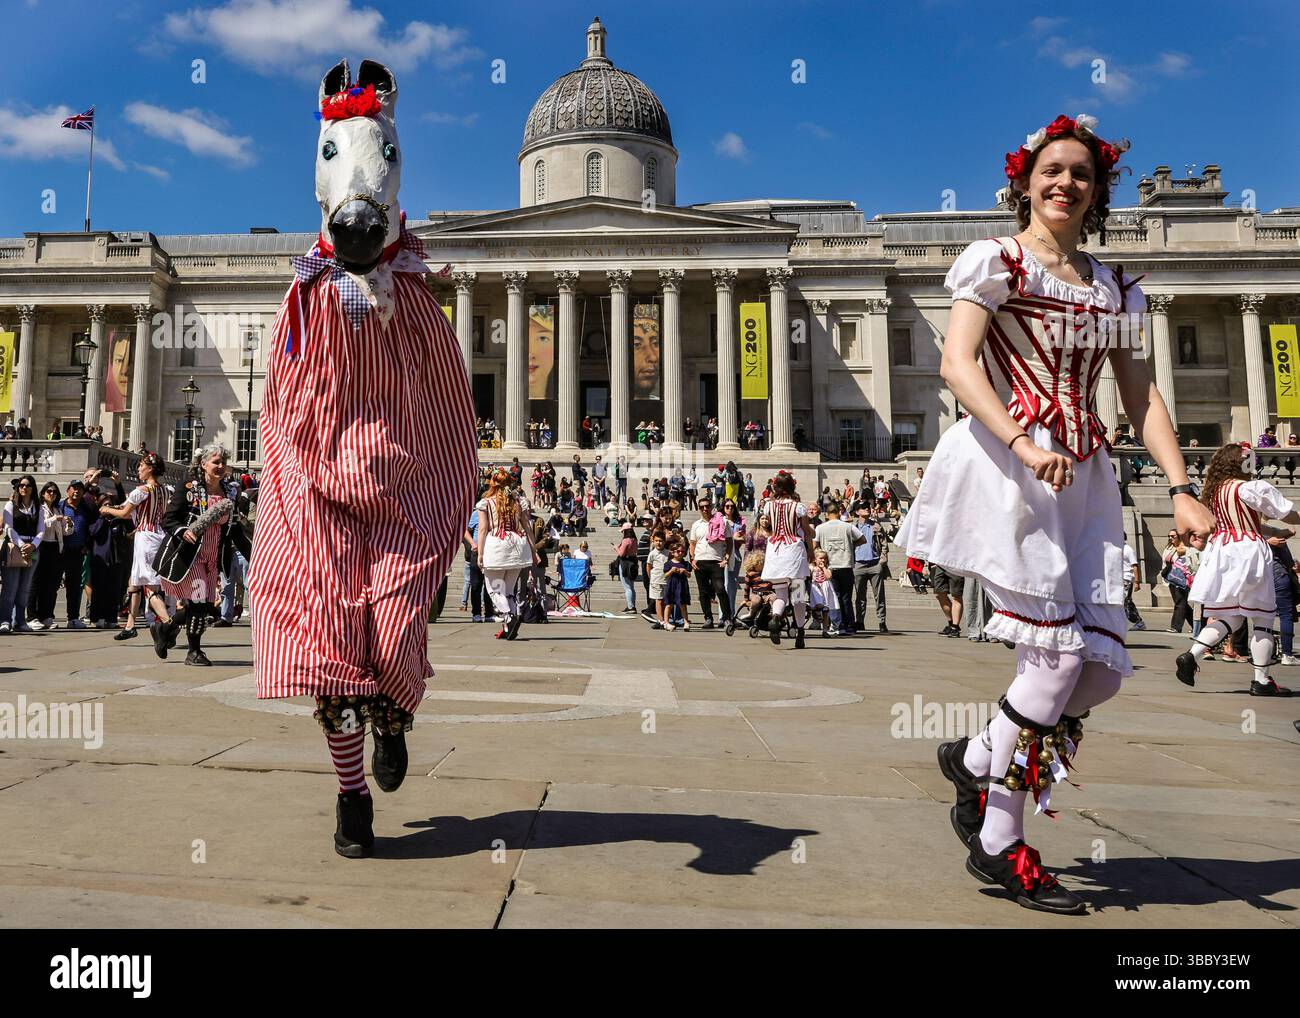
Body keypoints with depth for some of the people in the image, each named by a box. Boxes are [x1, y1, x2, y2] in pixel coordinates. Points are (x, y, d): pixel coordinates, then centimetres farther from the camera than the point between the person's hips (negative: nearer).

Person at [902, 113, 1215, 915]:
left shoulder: (1112, 287, 21)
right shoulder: (996, 261, 4)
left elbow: (1141, 395, 14)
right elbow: (957, 364, -11)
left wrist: (1182, 489, 1)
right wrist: (1022, 443, -25)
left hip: (1084, 479, 6)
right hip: (1007, 466, -6)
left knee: (1105, 666, -2)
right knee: (1058, 654, -12)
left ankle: (977, 758, 21)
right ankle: (1001, 844, 5)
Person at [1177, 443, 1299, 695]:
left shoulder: (1215, 490, 12)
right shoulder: (1254, 488, -9)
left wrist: (1277, 532, 30)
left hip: (1221, 552, 7)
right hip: (1248, 552, -7)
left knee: (1231, 617, 12)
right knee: (1263, 618, 3)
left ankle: (1191, 655, -5)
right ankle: (1261, 680, 5)